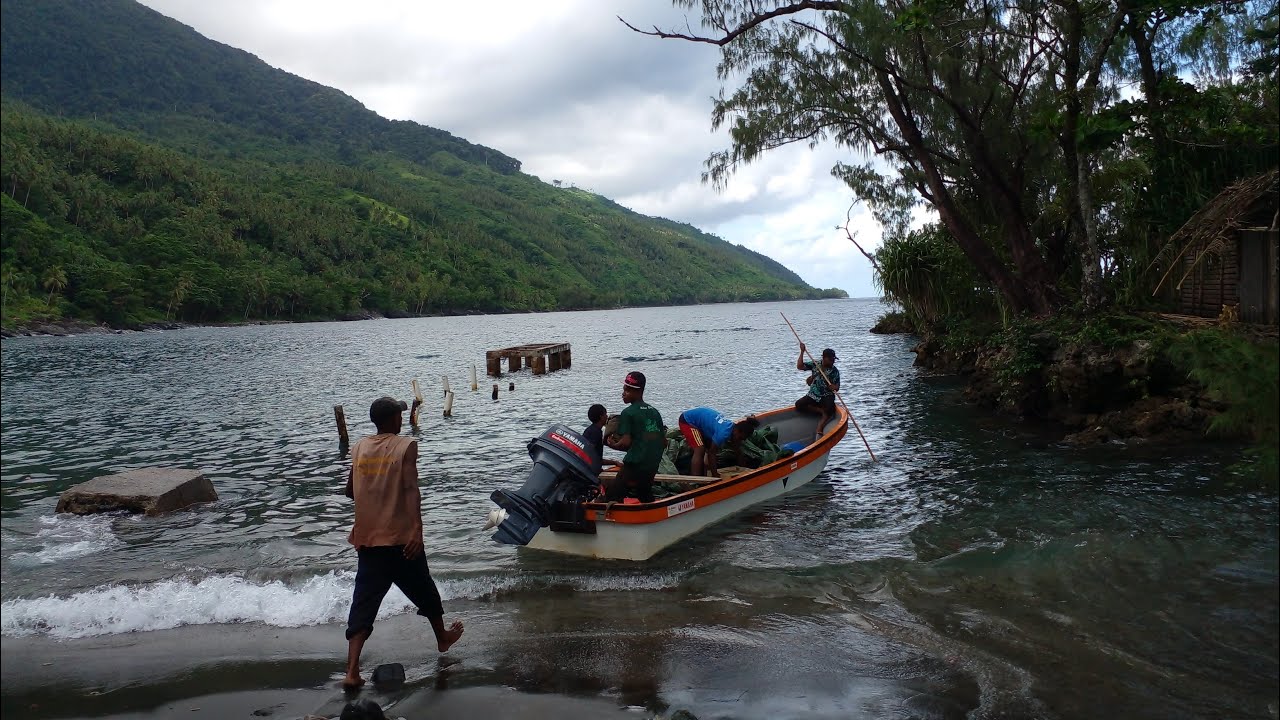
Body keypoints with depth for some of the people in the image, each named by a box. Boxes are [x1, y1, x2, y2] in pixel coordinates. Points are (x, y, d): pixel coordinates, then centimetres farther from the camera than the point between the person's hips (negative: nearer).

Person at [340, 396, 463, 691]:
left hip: (367, 539, 4)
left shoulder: (359, 448, 6)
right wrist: (417, 530, -25)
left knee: (364, 602, 3)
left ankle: (352, 671, -7)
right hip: (400, 537, -3)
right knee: (423, 590, 19)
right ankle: (443, 637, 40)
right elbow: (411, 490, -19)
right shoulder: (406, 446, -8)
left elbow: (350, 491, 15)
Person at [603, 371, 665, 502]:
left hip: (634, 466, -8)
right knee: (645, 498, 24)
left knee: (611, 496, -4)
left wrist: (613, 444, 1)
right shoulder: (655, 412, 11)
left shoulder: (628, 412, -9)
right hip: (652, 467, 8)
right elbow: (664, 443, 11)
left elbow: (626, 442, -17)